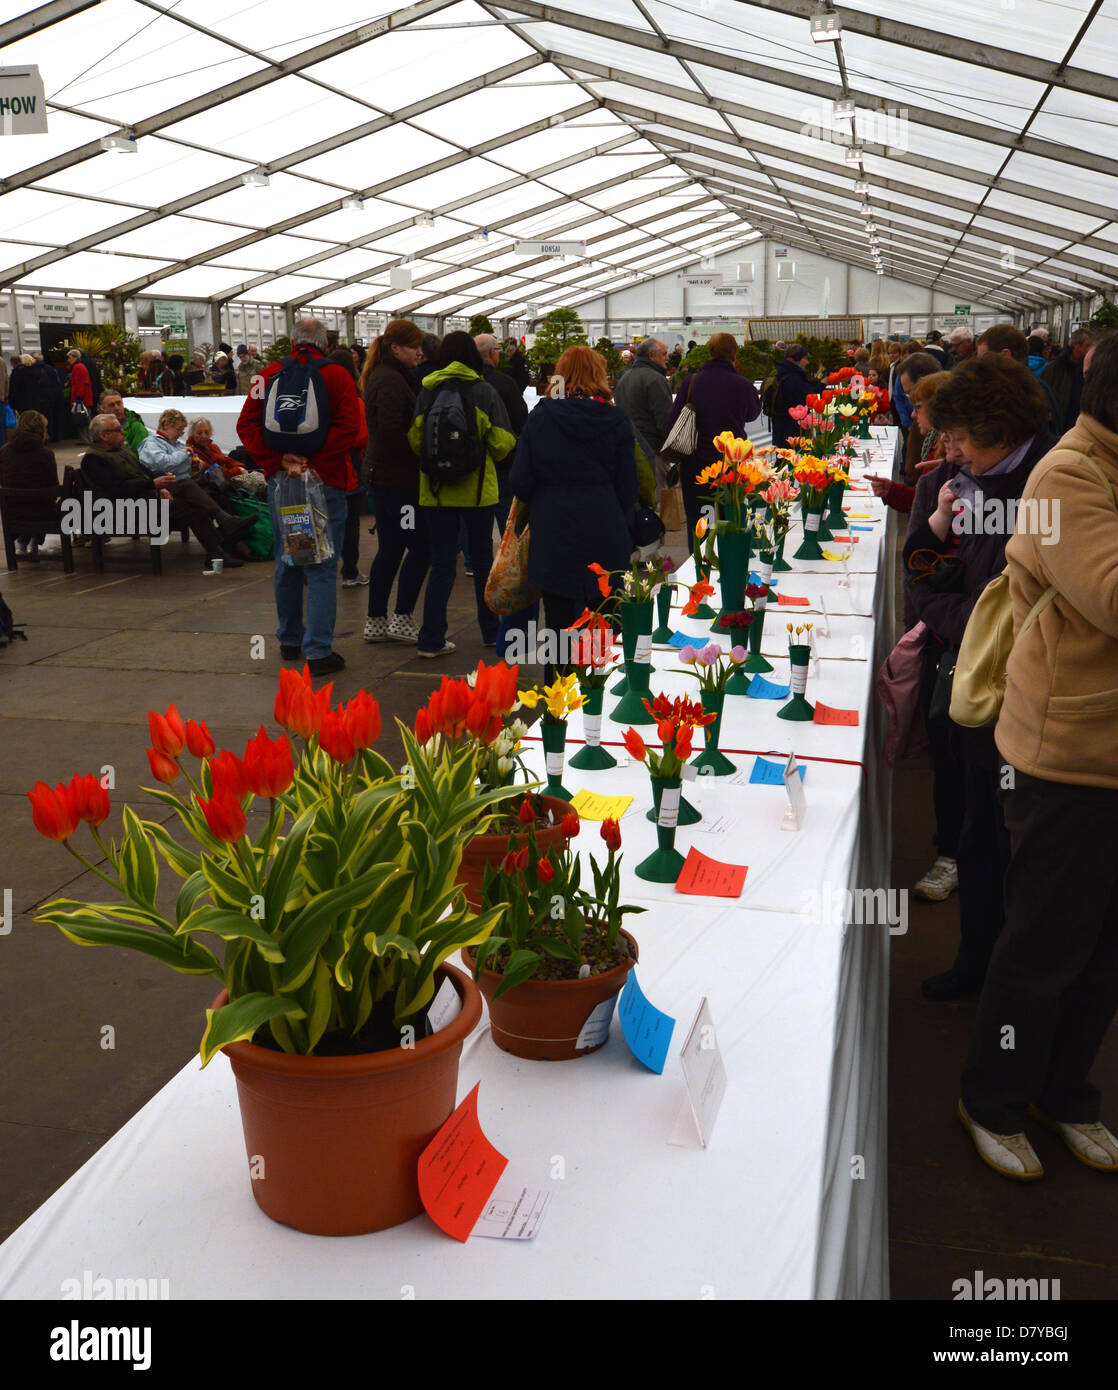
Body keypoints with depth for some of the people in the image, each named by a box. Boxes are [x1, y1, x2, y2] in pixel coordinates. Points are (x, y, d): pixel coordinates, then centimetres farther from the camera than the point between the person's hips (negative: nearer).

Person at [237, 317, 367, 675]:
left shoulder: (270, 373, 6)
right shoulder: (337, 375, -3)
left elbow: (246, 424, -1)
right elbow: (350, 428, -15)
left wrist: (279, 462, -8)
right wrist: (311, 460, -15)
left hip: (280, 481, 4)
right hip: (324, 482, -4)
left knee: (286, 563, 16)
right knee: (321, 568, -3)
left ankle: (289, 640, 28)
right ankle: (318, 651, -8)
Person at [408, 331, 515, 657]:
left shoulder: (426, 391, -1)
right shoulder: (484, 391, -6)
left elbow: (414, 439, -1)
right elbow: (502, 443, -7)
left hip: (435, 491, 1)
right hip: (477, 489, -1)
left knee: (441, 563, 6)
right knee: (483, 560, 14)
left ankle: (431, 640, 0)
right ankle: (491, 632, 24)